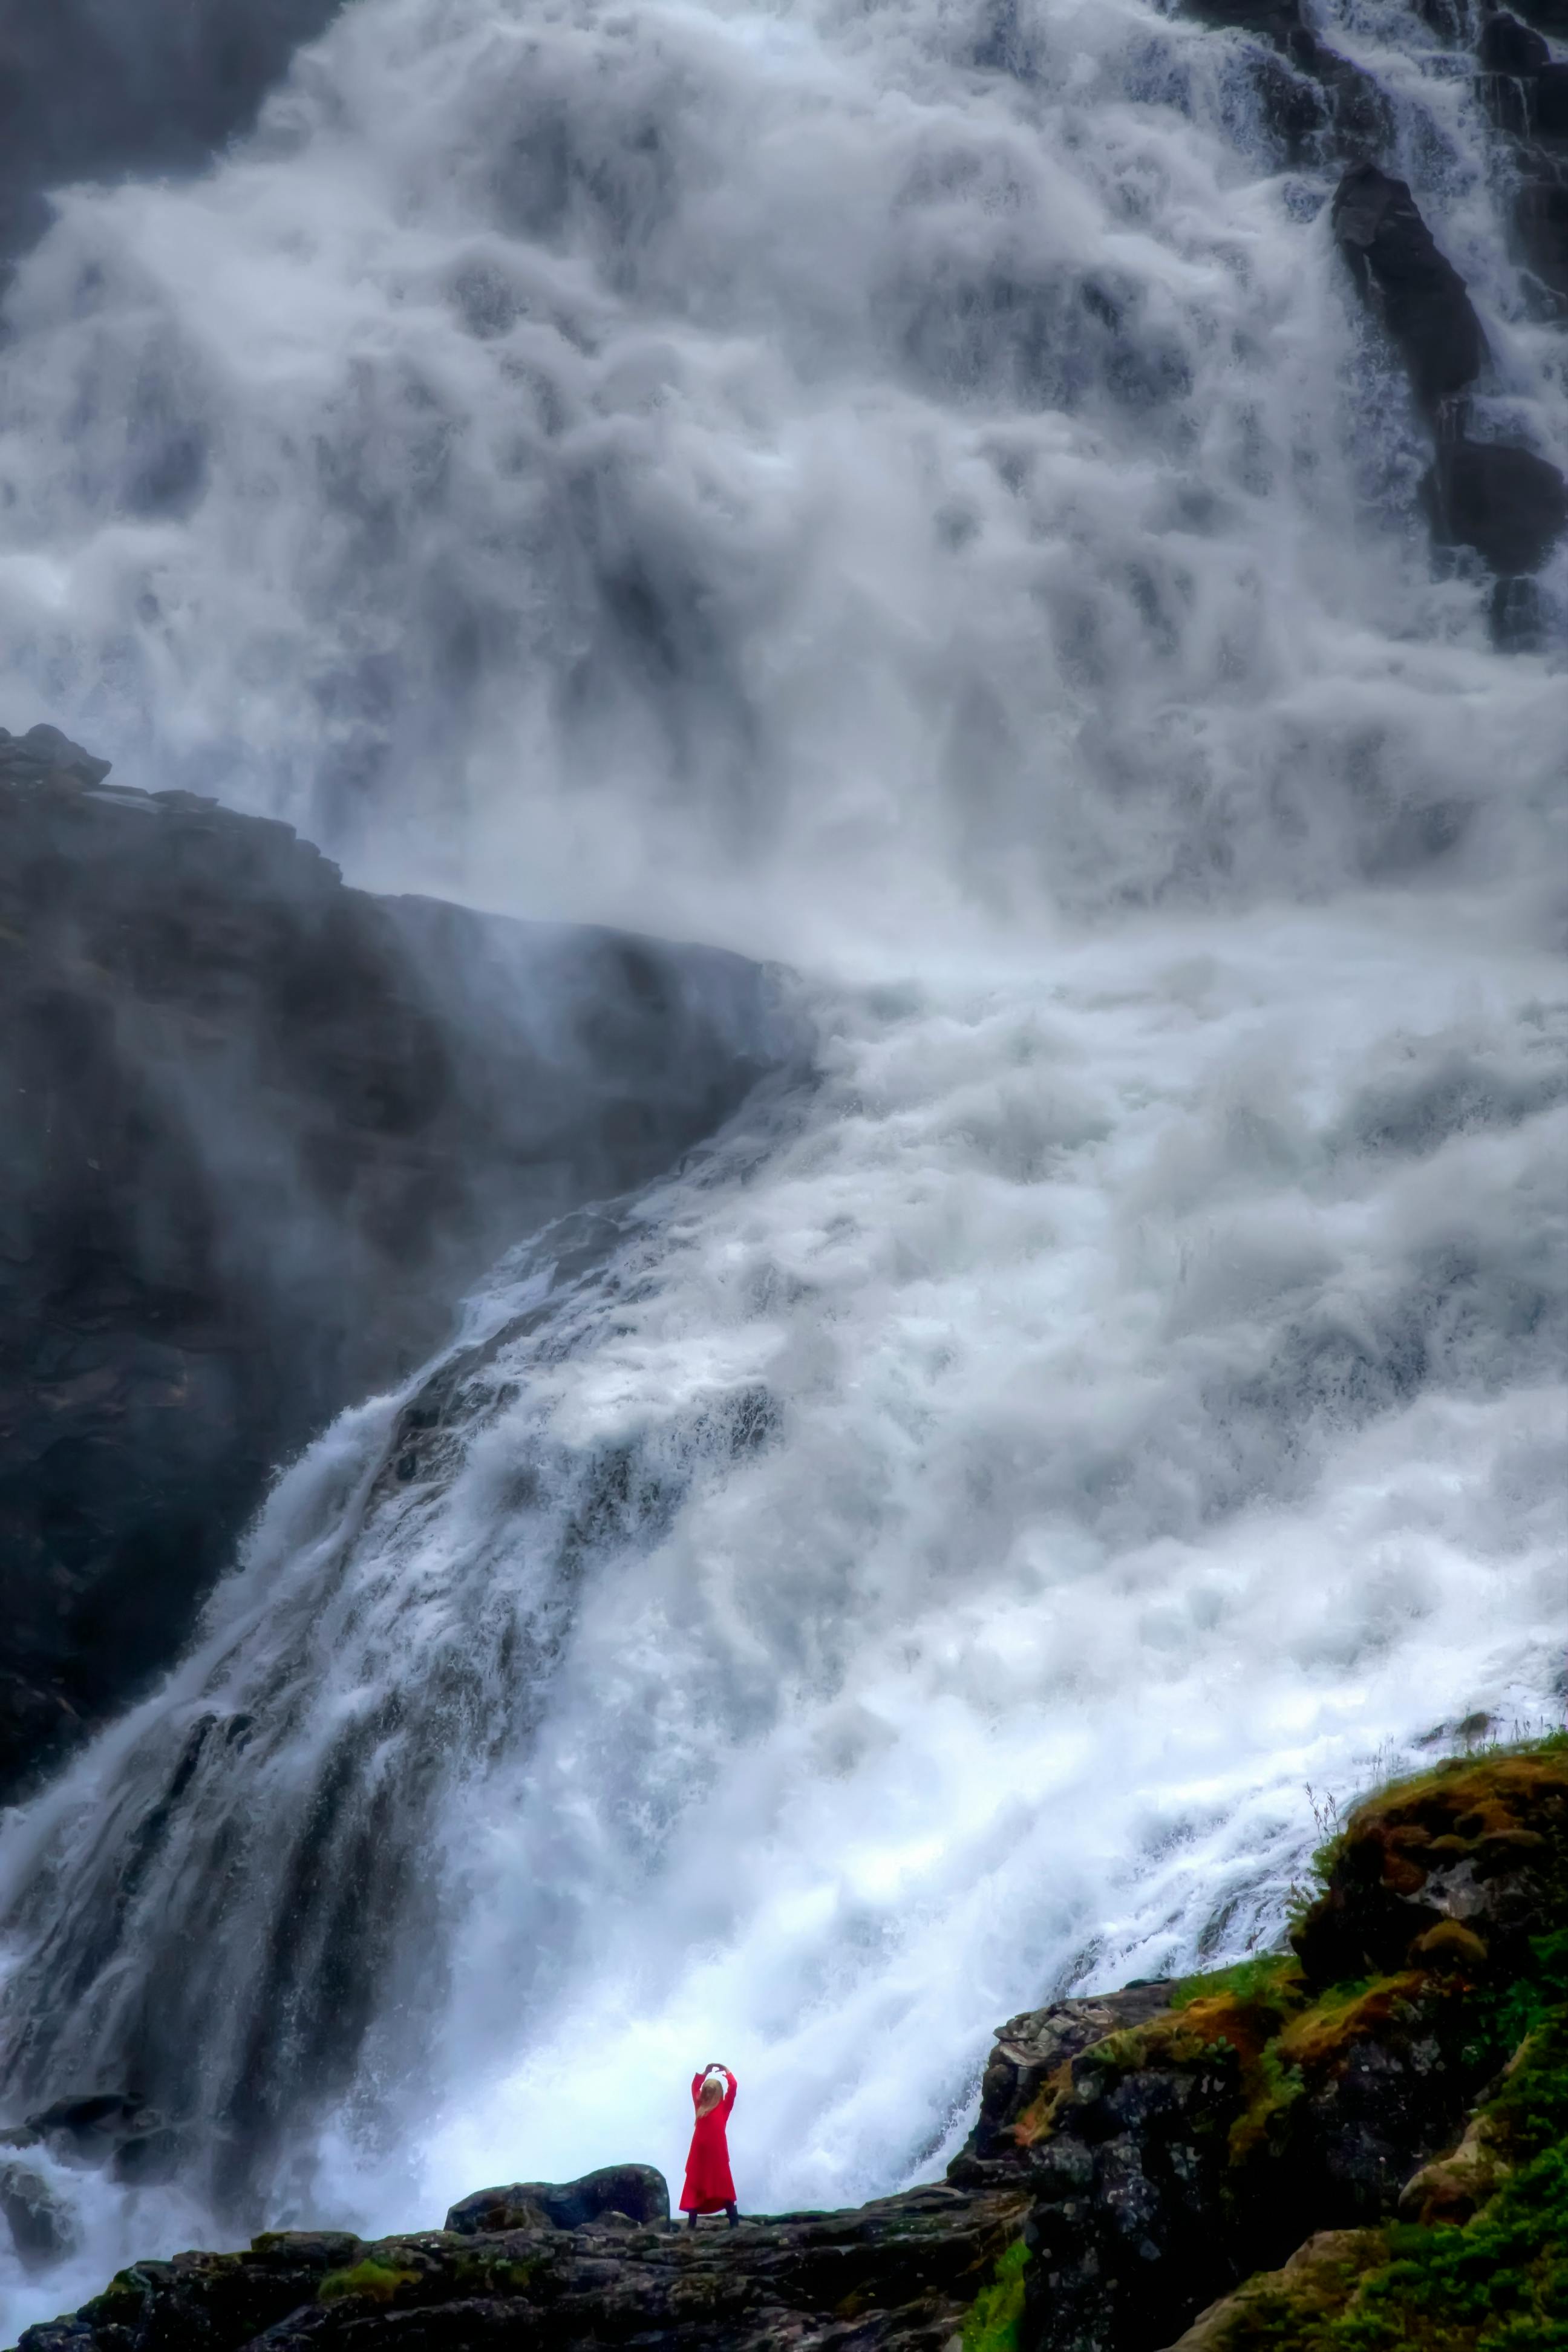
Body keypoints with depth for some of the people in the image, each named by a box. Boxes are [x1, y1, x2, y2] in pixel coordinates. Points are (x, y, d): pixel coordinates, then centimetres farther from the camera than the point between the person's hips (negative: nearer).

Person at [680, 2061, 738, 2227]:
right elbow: (695, 2087, 24)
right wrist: (703, 2073, 19)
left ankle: (734, 2224, -7)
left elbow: (733, 2087, -5)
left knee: (724, 2188, -6)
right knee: (695, 2188, 6)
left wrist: (727, 2072, 3)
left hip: (717, 2151, -5)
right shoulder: (700, 2106, 13)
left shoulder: (724, 2107, 3)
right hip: (700, 2151, 5)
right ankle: (691, 2225, 9)